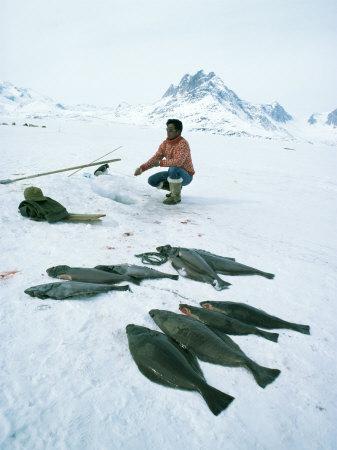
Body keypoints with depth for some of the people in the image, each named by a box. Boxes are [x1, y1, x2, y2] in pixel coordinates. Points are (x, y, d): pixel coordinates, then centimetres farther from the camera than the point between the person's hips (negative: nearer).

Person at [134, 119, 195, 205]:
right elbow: (155, 158, -2)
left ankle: (176, 196, -17)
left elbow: (178, 162, -37)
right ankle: (176, 188, 13)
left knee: (173, 169, -39)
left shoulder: (183, 143, -23)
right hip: (174, 174, 8)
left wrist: (161, 162, -28)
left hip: (186, 176, -7)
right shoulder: (165, 143, 0)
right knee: (152, 180, -5)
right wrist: (142, 168, -15)